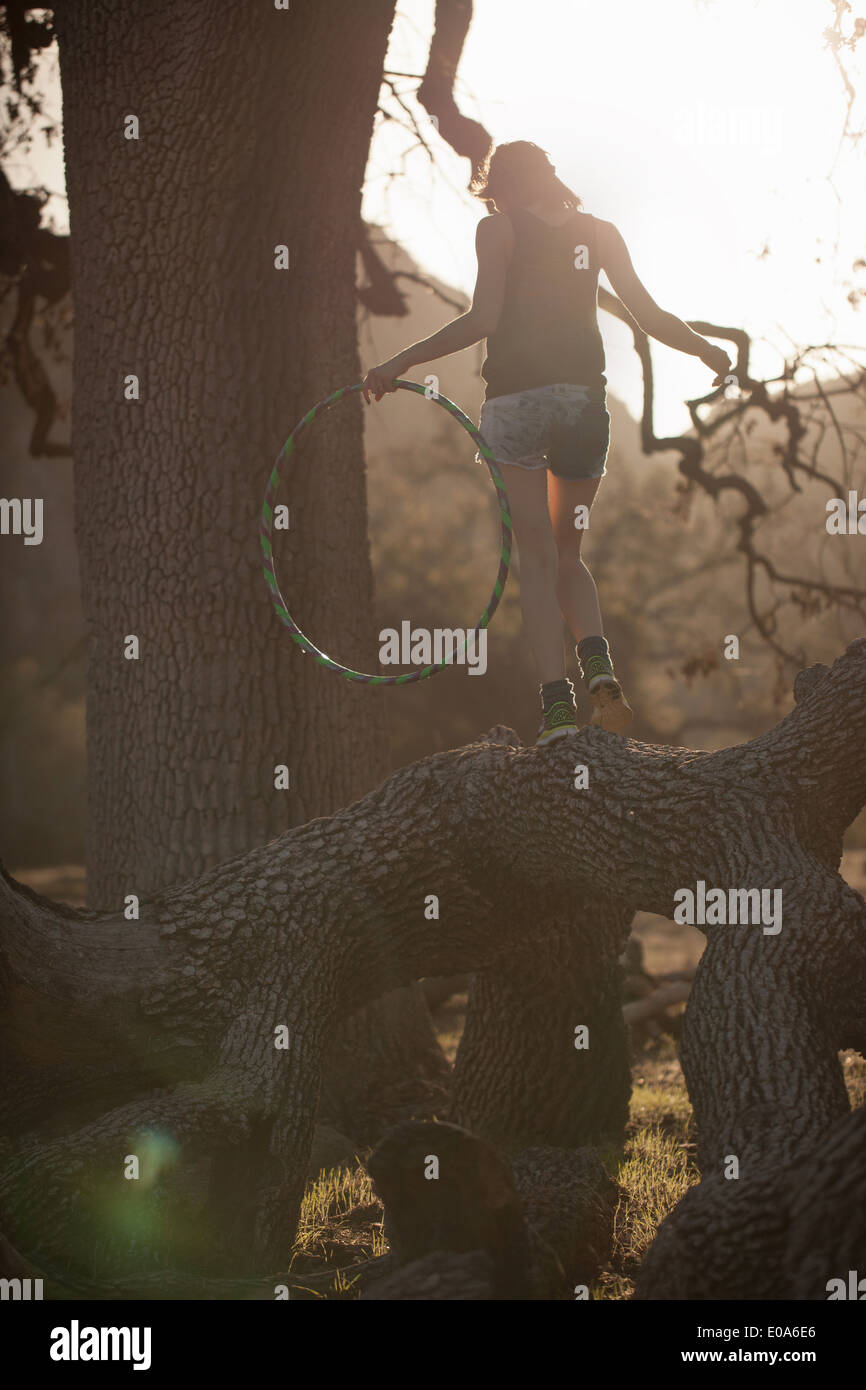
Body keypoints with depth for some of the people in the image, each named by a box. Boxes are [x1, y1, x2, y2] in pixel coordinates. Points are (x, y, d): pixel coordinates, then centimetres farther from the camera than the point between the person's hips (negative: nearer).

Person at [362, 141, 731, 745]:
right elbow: (651, 316, 8)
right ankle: (597, 661, -10)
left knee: (537, 557, 0)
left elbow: (483, 320, -9)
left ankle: (557, 697, -11)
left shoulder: (498, 228, 3)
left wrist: (403, 361, -7)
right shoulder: (599, 232, 12)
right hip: (585, 396, 3)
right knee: (567, 554, 16)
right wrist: (708, 350, 25)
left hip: (515, 398, -3)